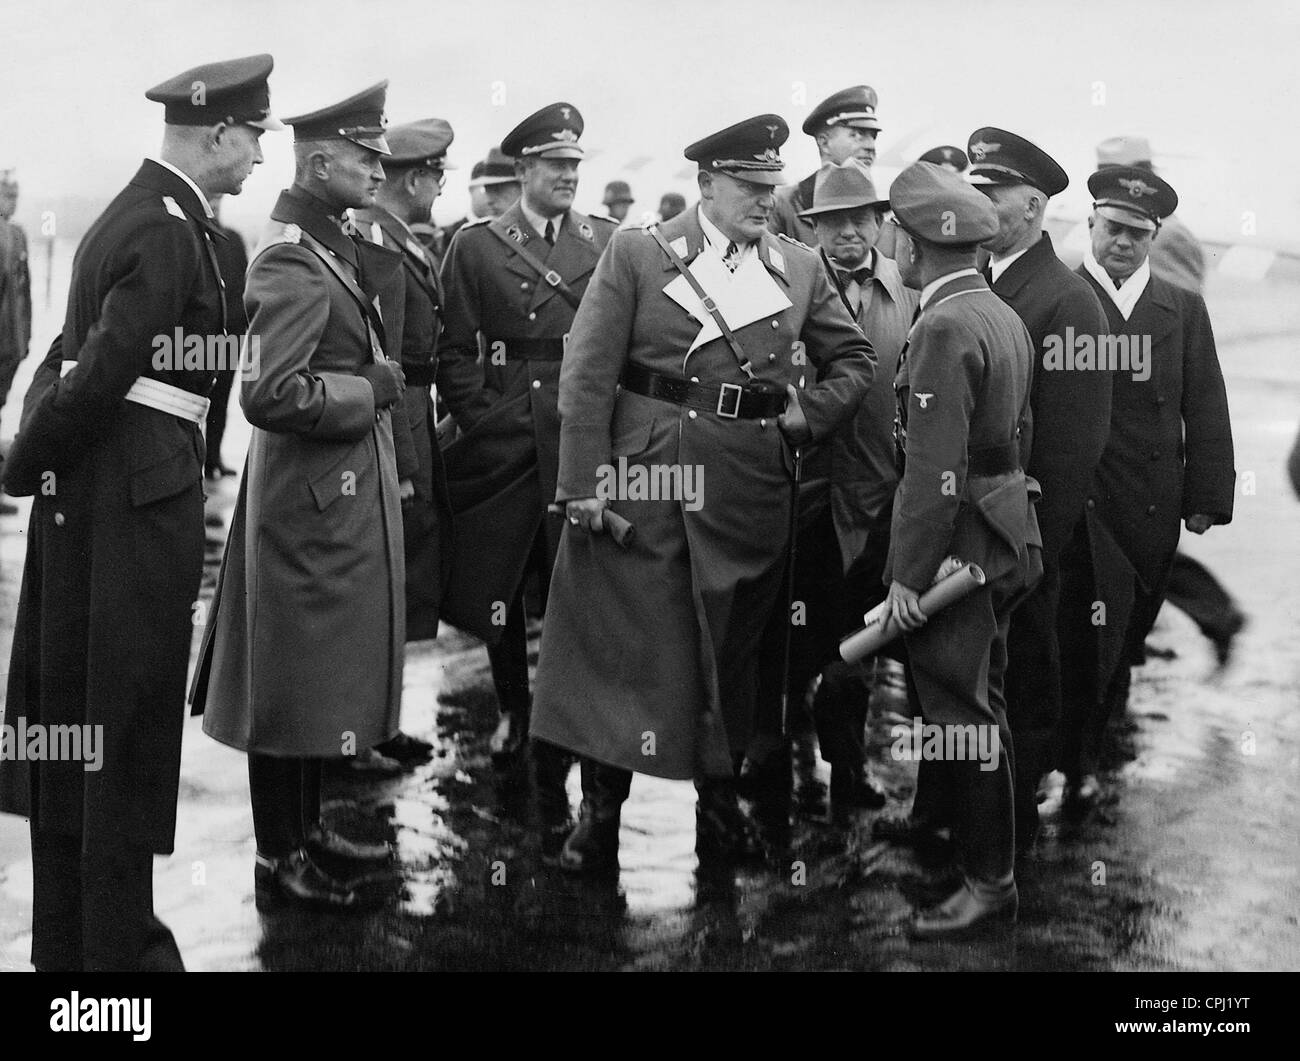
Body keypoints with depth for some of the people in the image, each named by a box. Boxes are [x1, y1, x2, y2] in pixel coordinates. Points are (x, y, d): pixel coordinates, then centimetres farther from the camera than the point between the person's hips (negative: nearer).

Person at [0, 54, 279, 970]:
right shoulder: (170, 233, -17)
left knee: (74, 715, 14)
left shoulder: (138, 211, 14)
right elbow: (101, 370, -20)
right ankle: (119, 944, 8)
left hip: (91, 487, 10)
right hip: (140, 492, -10)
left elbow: (82, 356, 15)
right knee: (128, 723, -2)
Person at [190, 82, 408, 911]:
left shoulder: (335, 249, 10)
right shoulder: (293, 263, -19)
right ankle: (278, 859, 12)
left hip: (347, 496, 10)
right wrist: (369, 392, -17)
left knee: (323, 673, 19)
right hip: (314, 498, -10)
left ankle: (306, 827, 32)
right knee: (295, 676, 1)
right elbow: (268, 393, -27)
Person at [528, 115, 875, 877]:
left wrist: (810, 416, 3)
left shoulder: (802, 269, 10)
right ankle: (601, 813, 11)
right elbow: (589, 376, -4)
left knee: (730, 648, 11)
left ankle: (721, 802, 26)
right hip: (640, 476, -2)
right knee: (619, 643, 0)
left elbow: (856, 358, 20)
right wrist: (584, 483, -10)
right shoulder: (637, 255, 0)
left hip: (749, 491, 3)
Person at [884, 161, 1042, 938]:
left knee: (964, 714, -2)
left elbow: (936, 466, -23)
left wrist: (909, 573, -19)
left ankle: (991, 883, 6)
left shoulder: (945, 327, -19)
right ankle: (987, 860, 30)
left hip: (960, 541, -10)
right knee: (981, 704, 18)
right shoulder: (1005, 316, 12)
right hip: (1004, 530, 10)